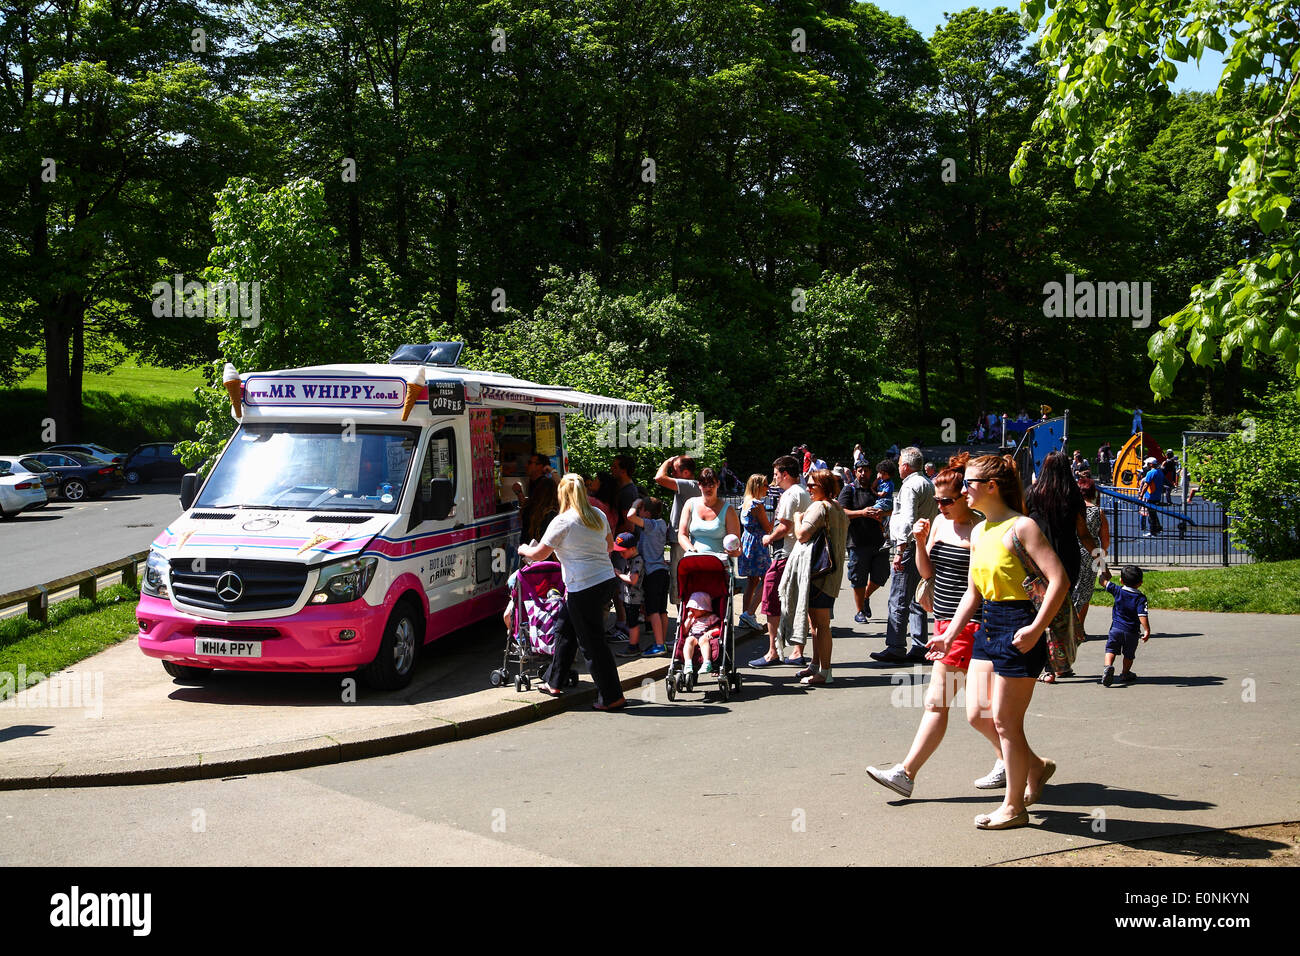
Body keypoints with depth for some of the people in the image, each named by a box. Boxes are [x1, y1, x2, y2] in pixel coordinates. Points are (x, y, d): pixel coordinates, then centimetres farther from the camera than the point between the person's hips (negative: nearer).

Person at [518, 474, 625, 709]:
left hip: (584, 588, -8)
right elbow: (610, 545, 22)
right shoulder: (598, 516, 9)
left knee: (592, 642, 1)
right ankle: (553, 683, 31)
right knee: (568, 630, 20)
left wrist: (524, 550, 16)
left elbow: (539, 554, -4)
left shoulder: (562, 522, -11)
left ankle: (612, 697, 4)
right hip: (607, 580, 8)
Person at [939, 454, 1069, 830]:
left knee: (1005, 721, -1)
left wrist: (1036, 629, -23)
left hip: (1017, 629, -9)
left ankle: (1013, 807, 13)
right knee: (976, 711, 9)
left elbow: (1059, 580, -18)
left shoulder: (1021, 527, -13)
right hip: (987, 626, 9)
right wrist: (950, 634, 15)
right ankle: (1035, 767, 31)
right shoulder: (979, 531, 12)